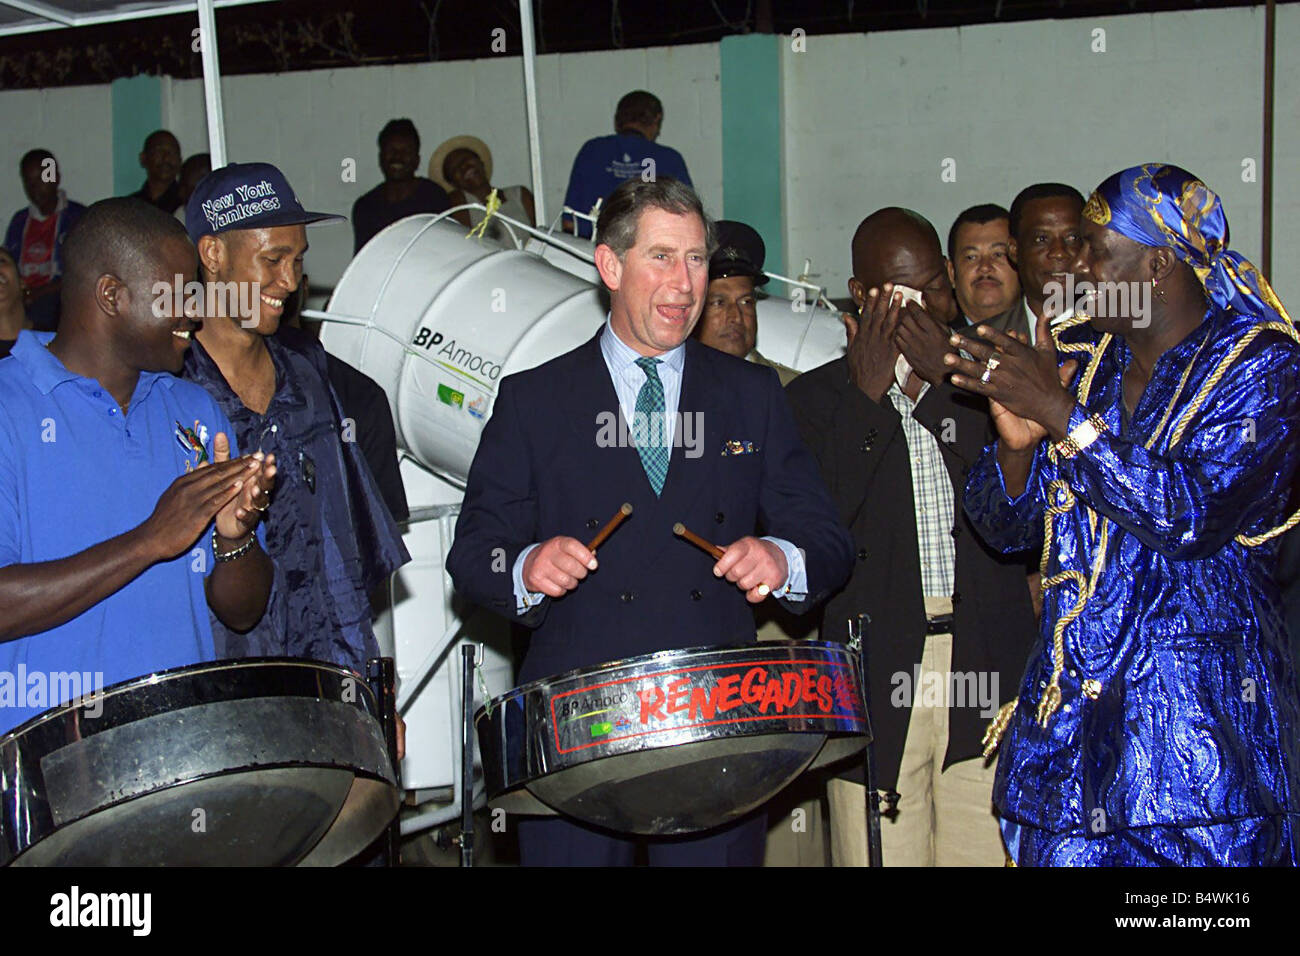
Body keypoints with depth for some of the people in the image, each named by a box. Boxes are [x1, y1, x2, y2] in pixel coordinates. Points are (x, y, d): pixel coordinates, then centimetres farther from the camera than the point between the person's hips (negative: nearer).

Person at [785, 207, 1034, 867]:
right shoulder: (816, 398, 7)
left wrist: (942, 385, -9)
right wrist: (868, 393, -10)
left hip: (990, 672, 1)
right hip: (876, 682, -1)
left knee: (987, 851, 0)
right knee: (882, 853, 0)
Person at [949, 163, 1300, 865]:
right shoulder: (1079, 357, 10)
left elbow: (1194, 513, -21)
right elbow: (1003, 525, 10)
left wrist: (1062, 414, -21)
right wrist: (1017, 443, -11)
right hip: (1070, 702, 5)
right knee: (1062, 851, 3)